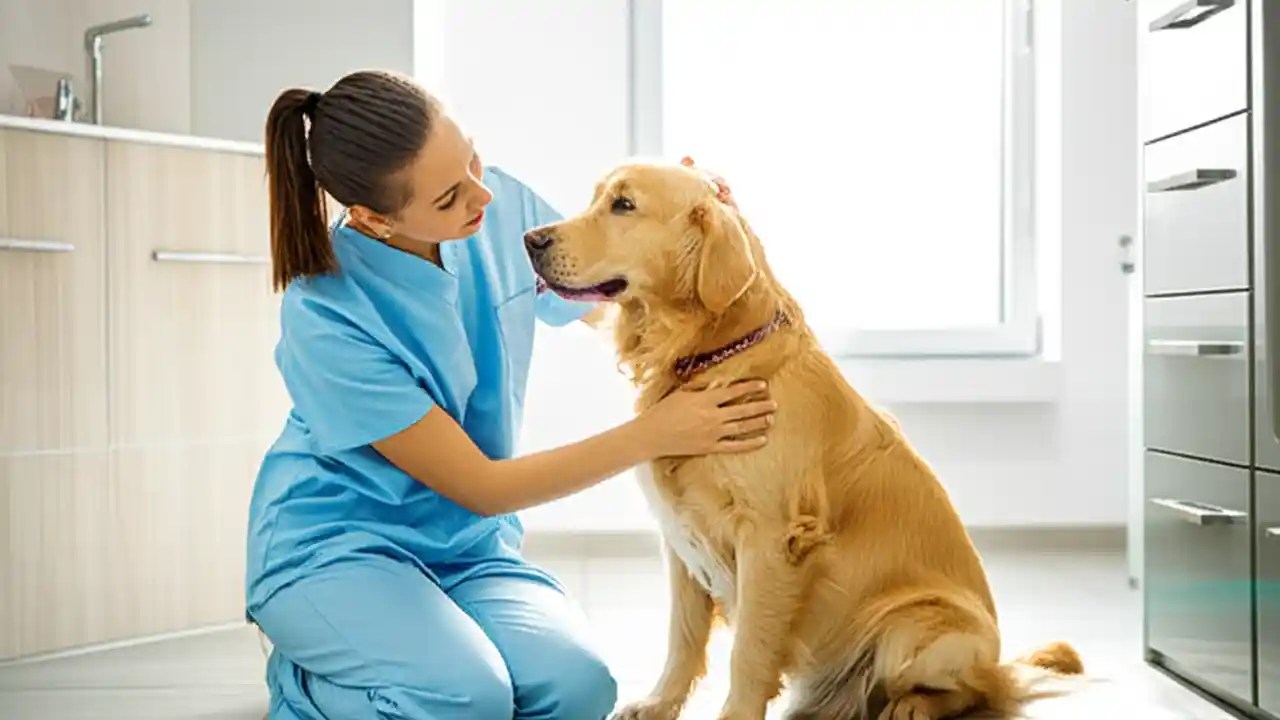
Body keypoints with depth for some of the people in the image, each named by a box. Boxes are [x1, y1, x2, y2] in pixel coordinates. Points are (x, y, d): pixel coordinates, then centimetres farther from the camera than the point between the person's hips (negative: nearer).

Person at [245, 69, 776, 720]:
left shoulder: (504, 209, -10)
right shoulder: (325, 317, -24)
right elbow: (480, 487, -18)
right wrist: (654, 435, -20)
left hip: (464, 544, 4)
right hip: (334, 545, -4)